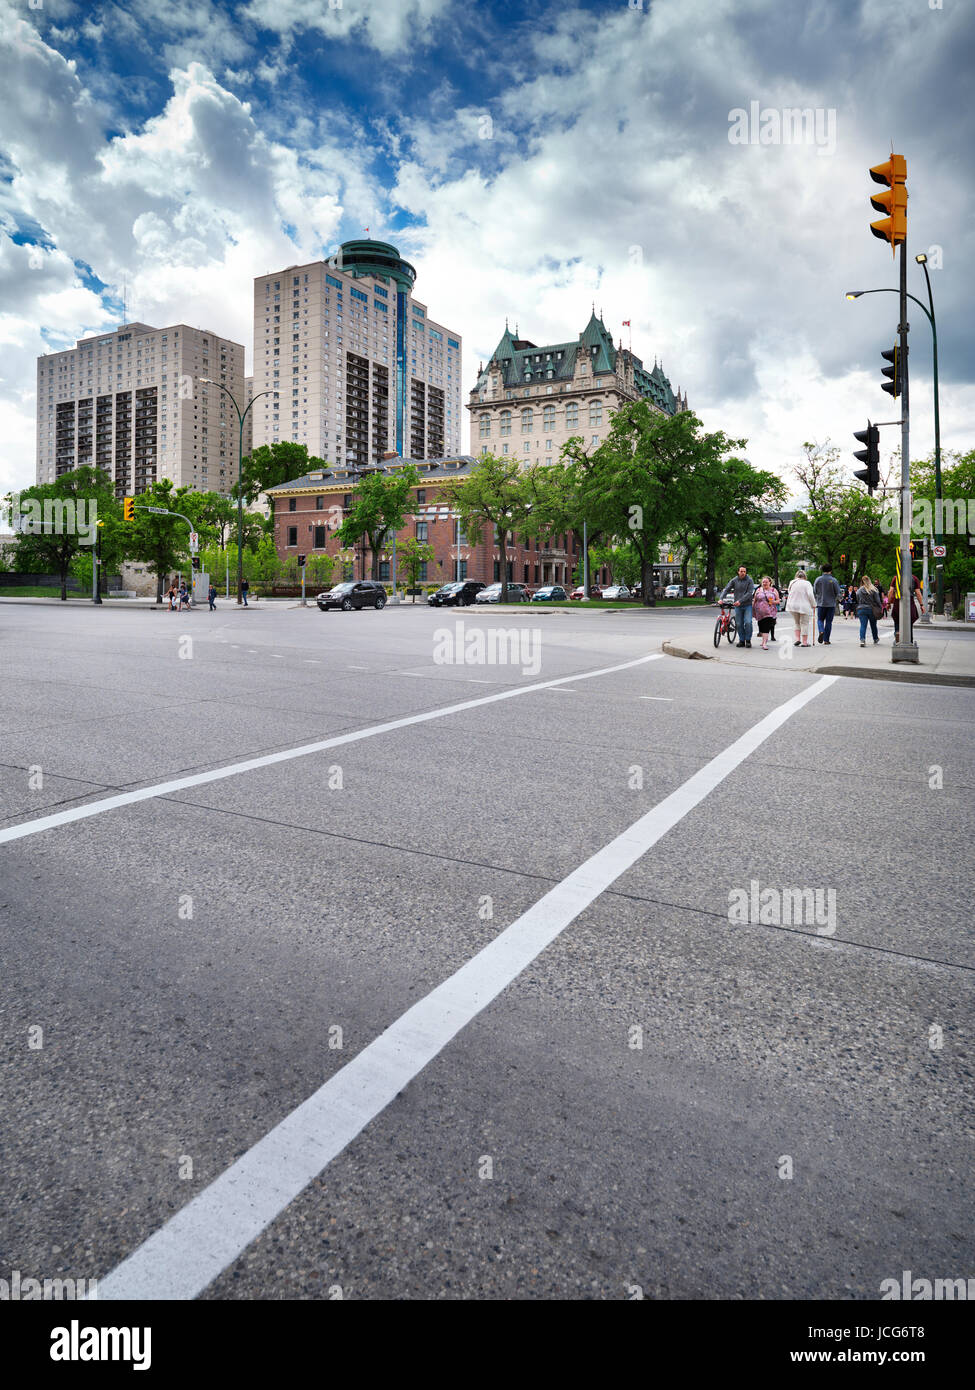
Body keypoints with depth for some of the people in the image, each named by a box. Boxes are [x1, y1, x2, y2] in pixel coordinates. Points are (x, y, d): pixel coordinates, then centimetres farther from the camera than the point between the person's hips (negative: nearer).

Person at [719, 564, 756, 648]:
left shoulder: (750, 580, -5)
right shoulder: (734, 580, 2)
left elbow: (749, 593, -13)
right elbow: (726, 589, -2)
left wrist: (740, 601, -23)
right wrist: (721, 598, -20)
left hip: (747, 605, -2)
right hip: (737, 606, 3)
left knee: (748, 622, -14)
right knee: (739, 624, 3)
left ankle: (748, 640, 0)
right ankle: (741, 640, 16)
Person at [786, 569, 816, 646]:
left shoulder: (792, 583, 6)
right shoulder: (807, 583, -7)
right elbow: (810, 595, -14)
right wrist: (813, 605, -6)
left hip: (793, 606, 4)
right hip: (804, 606, -4)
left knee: (797, 623, 20)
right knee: (804, 624, 5)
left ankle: (797, 639, 7)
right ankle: (805, 642, 6)